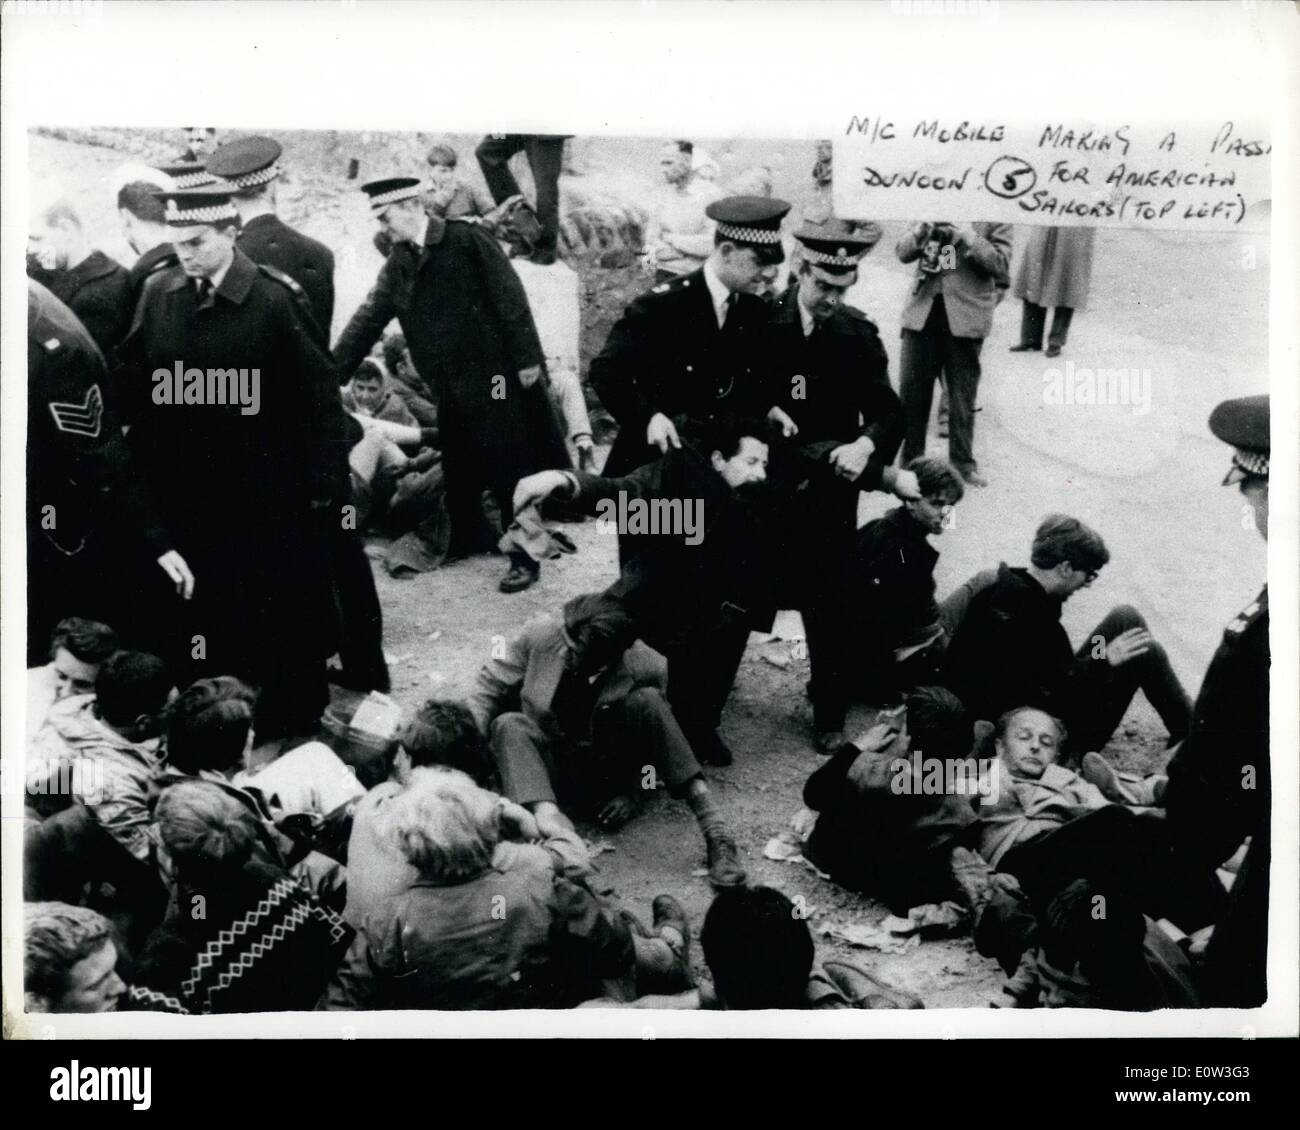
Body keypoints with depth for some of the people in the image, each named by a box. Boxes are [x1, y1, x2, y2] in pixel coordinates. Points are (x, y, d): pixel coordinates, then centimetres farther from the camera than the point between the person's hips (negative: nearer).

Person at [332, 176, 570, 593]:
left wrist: (527, 358, -15)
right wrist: (332, 372, -1)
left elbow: (510, 297, -13)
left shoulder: (466, 239, -11)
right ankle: (468, 541, 29)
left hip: (493, 375, -7)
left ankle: (525, 557, 8)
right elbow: (369, 319, 6)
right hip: (451, 383, 7)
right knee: (458, 470, 13)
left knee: (510, 468, -1)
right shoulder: (398, 262, 8)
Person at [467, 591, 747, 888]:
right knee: (509, 724, -28)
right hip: (553, 764, 2)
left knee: (646, 701, -28)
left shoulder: (647, 669, -20)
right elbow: (490, 687, -7)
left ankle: (713, 829, -35)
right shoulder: (541, 635, -17)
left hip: (611, 765, -1)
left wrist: (631, 791, -14)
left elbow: (657, 737, -5)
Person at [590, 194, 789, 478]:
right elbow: (606, 369, -17)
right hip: (654, 460, -5)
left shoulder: (755, 311, 4)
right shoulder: (662, 305, -13)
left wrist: (767, 409, -5)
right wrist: (648, 416, -31)